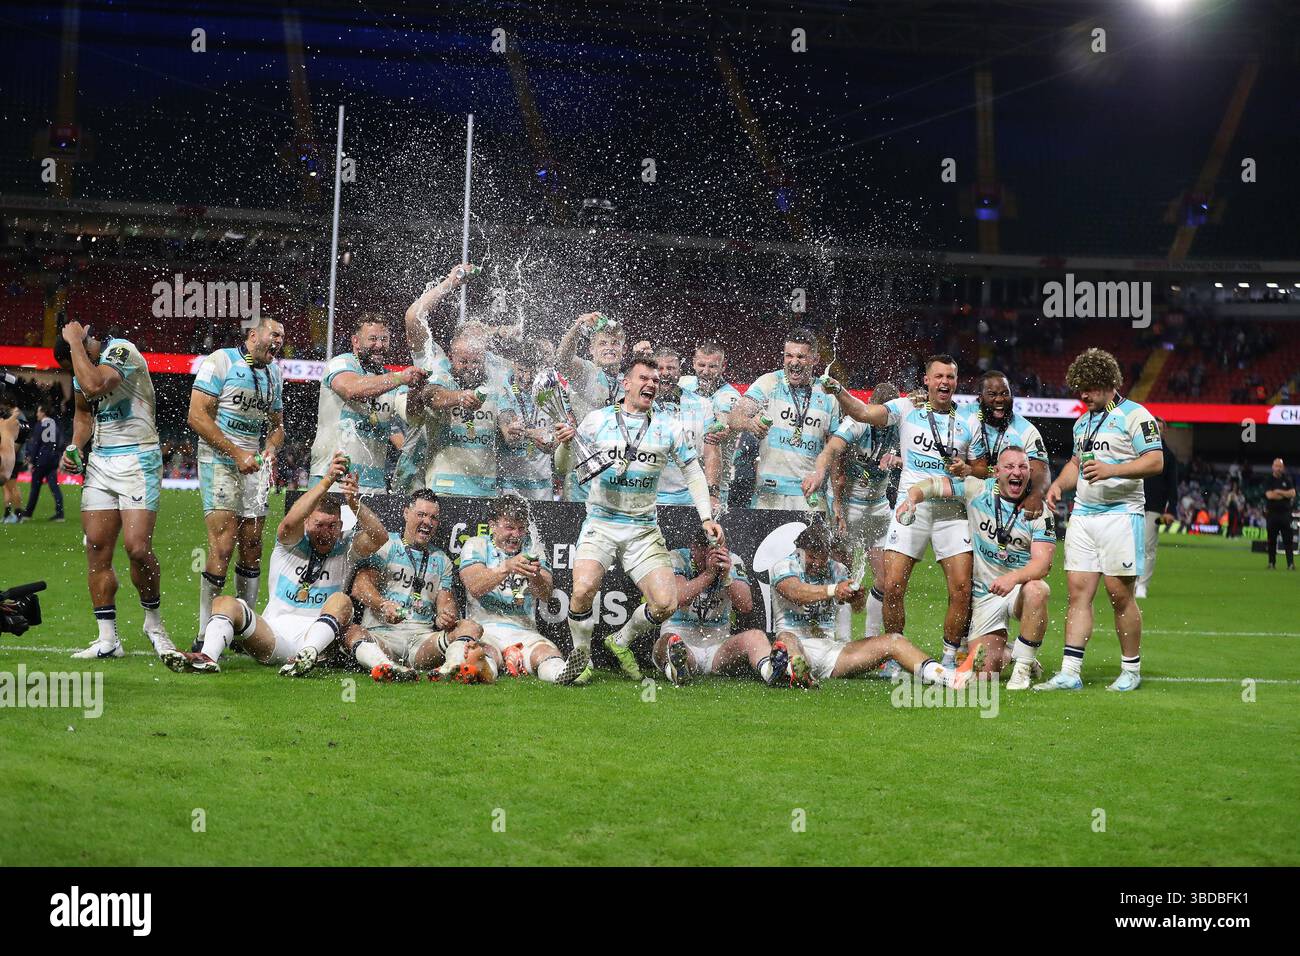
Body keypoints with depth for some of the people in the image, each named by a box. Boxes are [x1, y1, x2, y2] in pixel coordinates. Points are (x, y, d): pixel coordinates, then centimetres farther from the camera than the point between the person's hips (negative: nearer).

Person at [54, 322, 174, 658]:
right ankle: (107, 639, 7)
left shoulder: (122, 352, -16)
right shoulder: (82, 367, 9)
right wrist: (74, 448, 9)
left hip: (137, 460, -7)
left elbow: (93, 386, -33)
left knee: (137, 547, -15)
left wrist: (76, 343, -21)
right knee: (97, 549, 1)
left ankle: (154, 623, 7)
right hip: (99, 463, 8)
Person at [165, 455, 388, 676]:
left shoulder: (345, 547, 8)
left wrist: (355, 504, -28)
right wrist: (327, 481, -29)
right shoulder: (292, 543, 5)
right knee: (224, 602, -19)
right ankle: (207, 657, -45)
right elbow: (290, 523, -20)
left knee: (341, 600, -28)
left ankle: (308, 655, -49)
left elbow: (379, 538, -11)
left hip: (318, 638, -1)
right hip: (274, 632, 1)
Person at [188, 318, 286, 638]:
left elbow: (277, 425, 25)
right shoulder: (221, 361, -6)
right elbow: (197, 416, -12)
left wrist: (270, 450, 2)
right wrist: (237, 454, -16)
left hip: (254, 467, 7)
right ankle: (206, 634, -11)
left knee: (252, 545, 6)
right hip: (219, 463, -7)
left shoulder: (274, 374, 16)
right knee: (223, 546, -15)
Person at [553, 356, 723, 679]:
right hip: (600, 524, -2)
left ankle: (621, 641, 19)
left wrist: (706, 517, 3)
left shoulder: (668, 427, 7)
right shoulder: (597, 419, 3)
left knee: (666, 604, -10)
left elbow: (693, 471, 14)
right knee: (584, 589, -27)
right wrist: (565, 444, -14)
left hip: (644, 530, 2)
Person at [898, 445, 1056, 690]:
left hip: (1020, 588, -1)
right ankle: (1006, 654, 29)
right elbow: (932, 485, 4)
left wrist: (1014, 577, -38)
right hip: (984, 594, 1)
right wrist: (912, 497, -19)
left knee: (1036, 590, -39)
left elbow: (1042, 564, -19)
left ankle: (1023, 665, -19)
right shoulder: (978, 490, -3)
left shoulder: (1038, 512, -9)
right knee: (985, 669, -10)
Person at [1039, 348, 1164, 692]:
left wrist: (1112, 470, -24)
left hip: (1120, 514, -7)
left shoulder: (1135, 415, -5)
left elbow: (1155, 461, -13)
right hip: (1082, 514, 7)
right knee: (1078, 590, 0)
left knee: (1120, 594, -4)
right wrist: (1059, 484, 11)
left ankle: (1131, 670, 9)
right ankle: (1070, 673, -3)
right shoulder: (1083, 422, 19)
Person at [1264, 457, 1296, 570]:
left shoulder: (1287, 480, 9)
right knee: (1272, 539, 3)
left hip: (1285, 513, 1)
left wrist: (1278, 492, -10)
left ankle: (1291, 563, -5)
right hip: (1272, 513, -1)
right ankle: (1271, 562, 10)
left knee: (1288, 539, -3)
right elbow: (1269, 495, -12)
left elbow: (1292, 493, -3)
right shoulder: (1269, 481, 3)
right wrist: (1285, 495, -7)